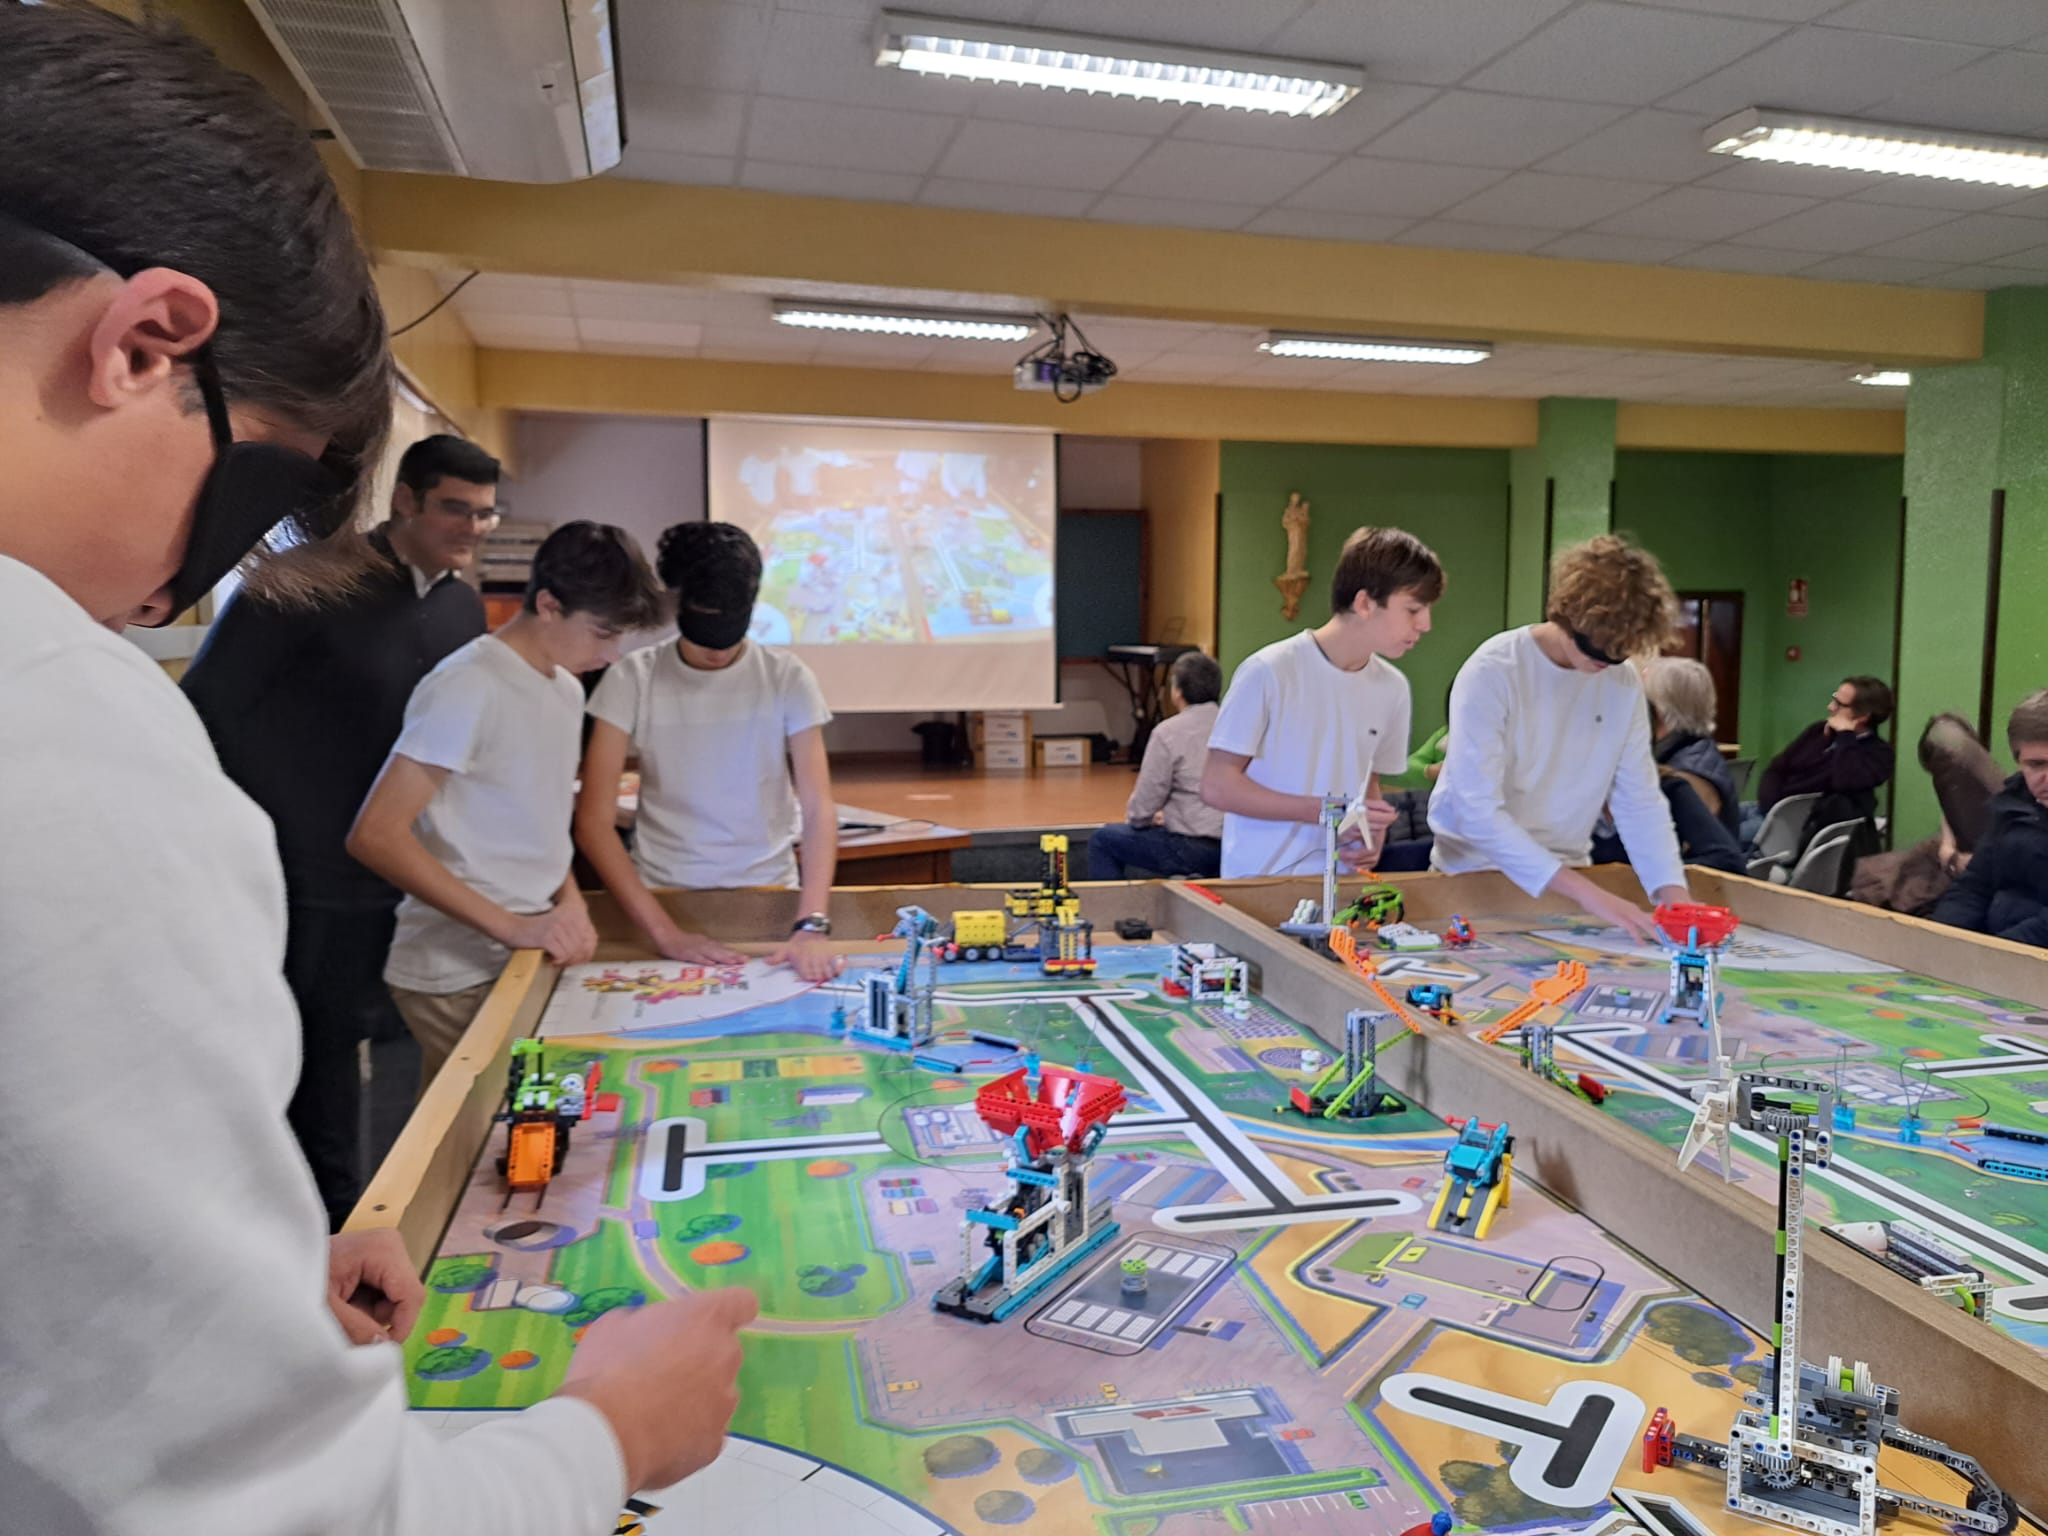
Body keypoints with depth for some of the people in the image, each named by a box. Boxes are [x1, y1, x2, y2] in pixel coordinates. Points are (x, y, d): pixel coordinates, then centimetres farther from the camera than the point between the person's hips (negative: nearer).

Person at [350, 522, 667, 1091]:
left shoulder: (566, 689, 10)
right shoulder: (469, 687, -16)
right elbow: (376, 835, -21)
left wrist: (570, 902, 2)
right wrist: (510, 926, -22)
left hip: (531, 955, 8)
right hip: (461, 974, -7)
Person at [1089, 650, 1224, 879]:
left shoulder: (1168, 732, -12)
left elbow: (1144, 804, -11)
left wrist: (1134, 818, 13)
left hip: (1192, 847, -6)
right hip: (1234, 846, 7)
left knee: (1101, 840, 13)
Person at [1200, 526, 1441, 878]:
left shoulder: (1392, 687, 4)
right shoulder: (1269, 672, -13)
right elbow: (1217, 786, -11)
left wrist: (1373, 832, -4)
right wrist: (1326, 812, -16)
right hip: (1259, 880, -5)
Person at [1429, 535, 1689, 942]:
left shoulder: (1624, 683, 0)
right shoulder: (1492, 674, -17)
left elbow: (1640, 802, 1)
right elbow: (1479, 813, -23)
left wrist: (1673, 893, -16)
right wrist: (1589, 894, -28)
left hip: (1565, 875, 4)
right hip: (1477, 872, -3)